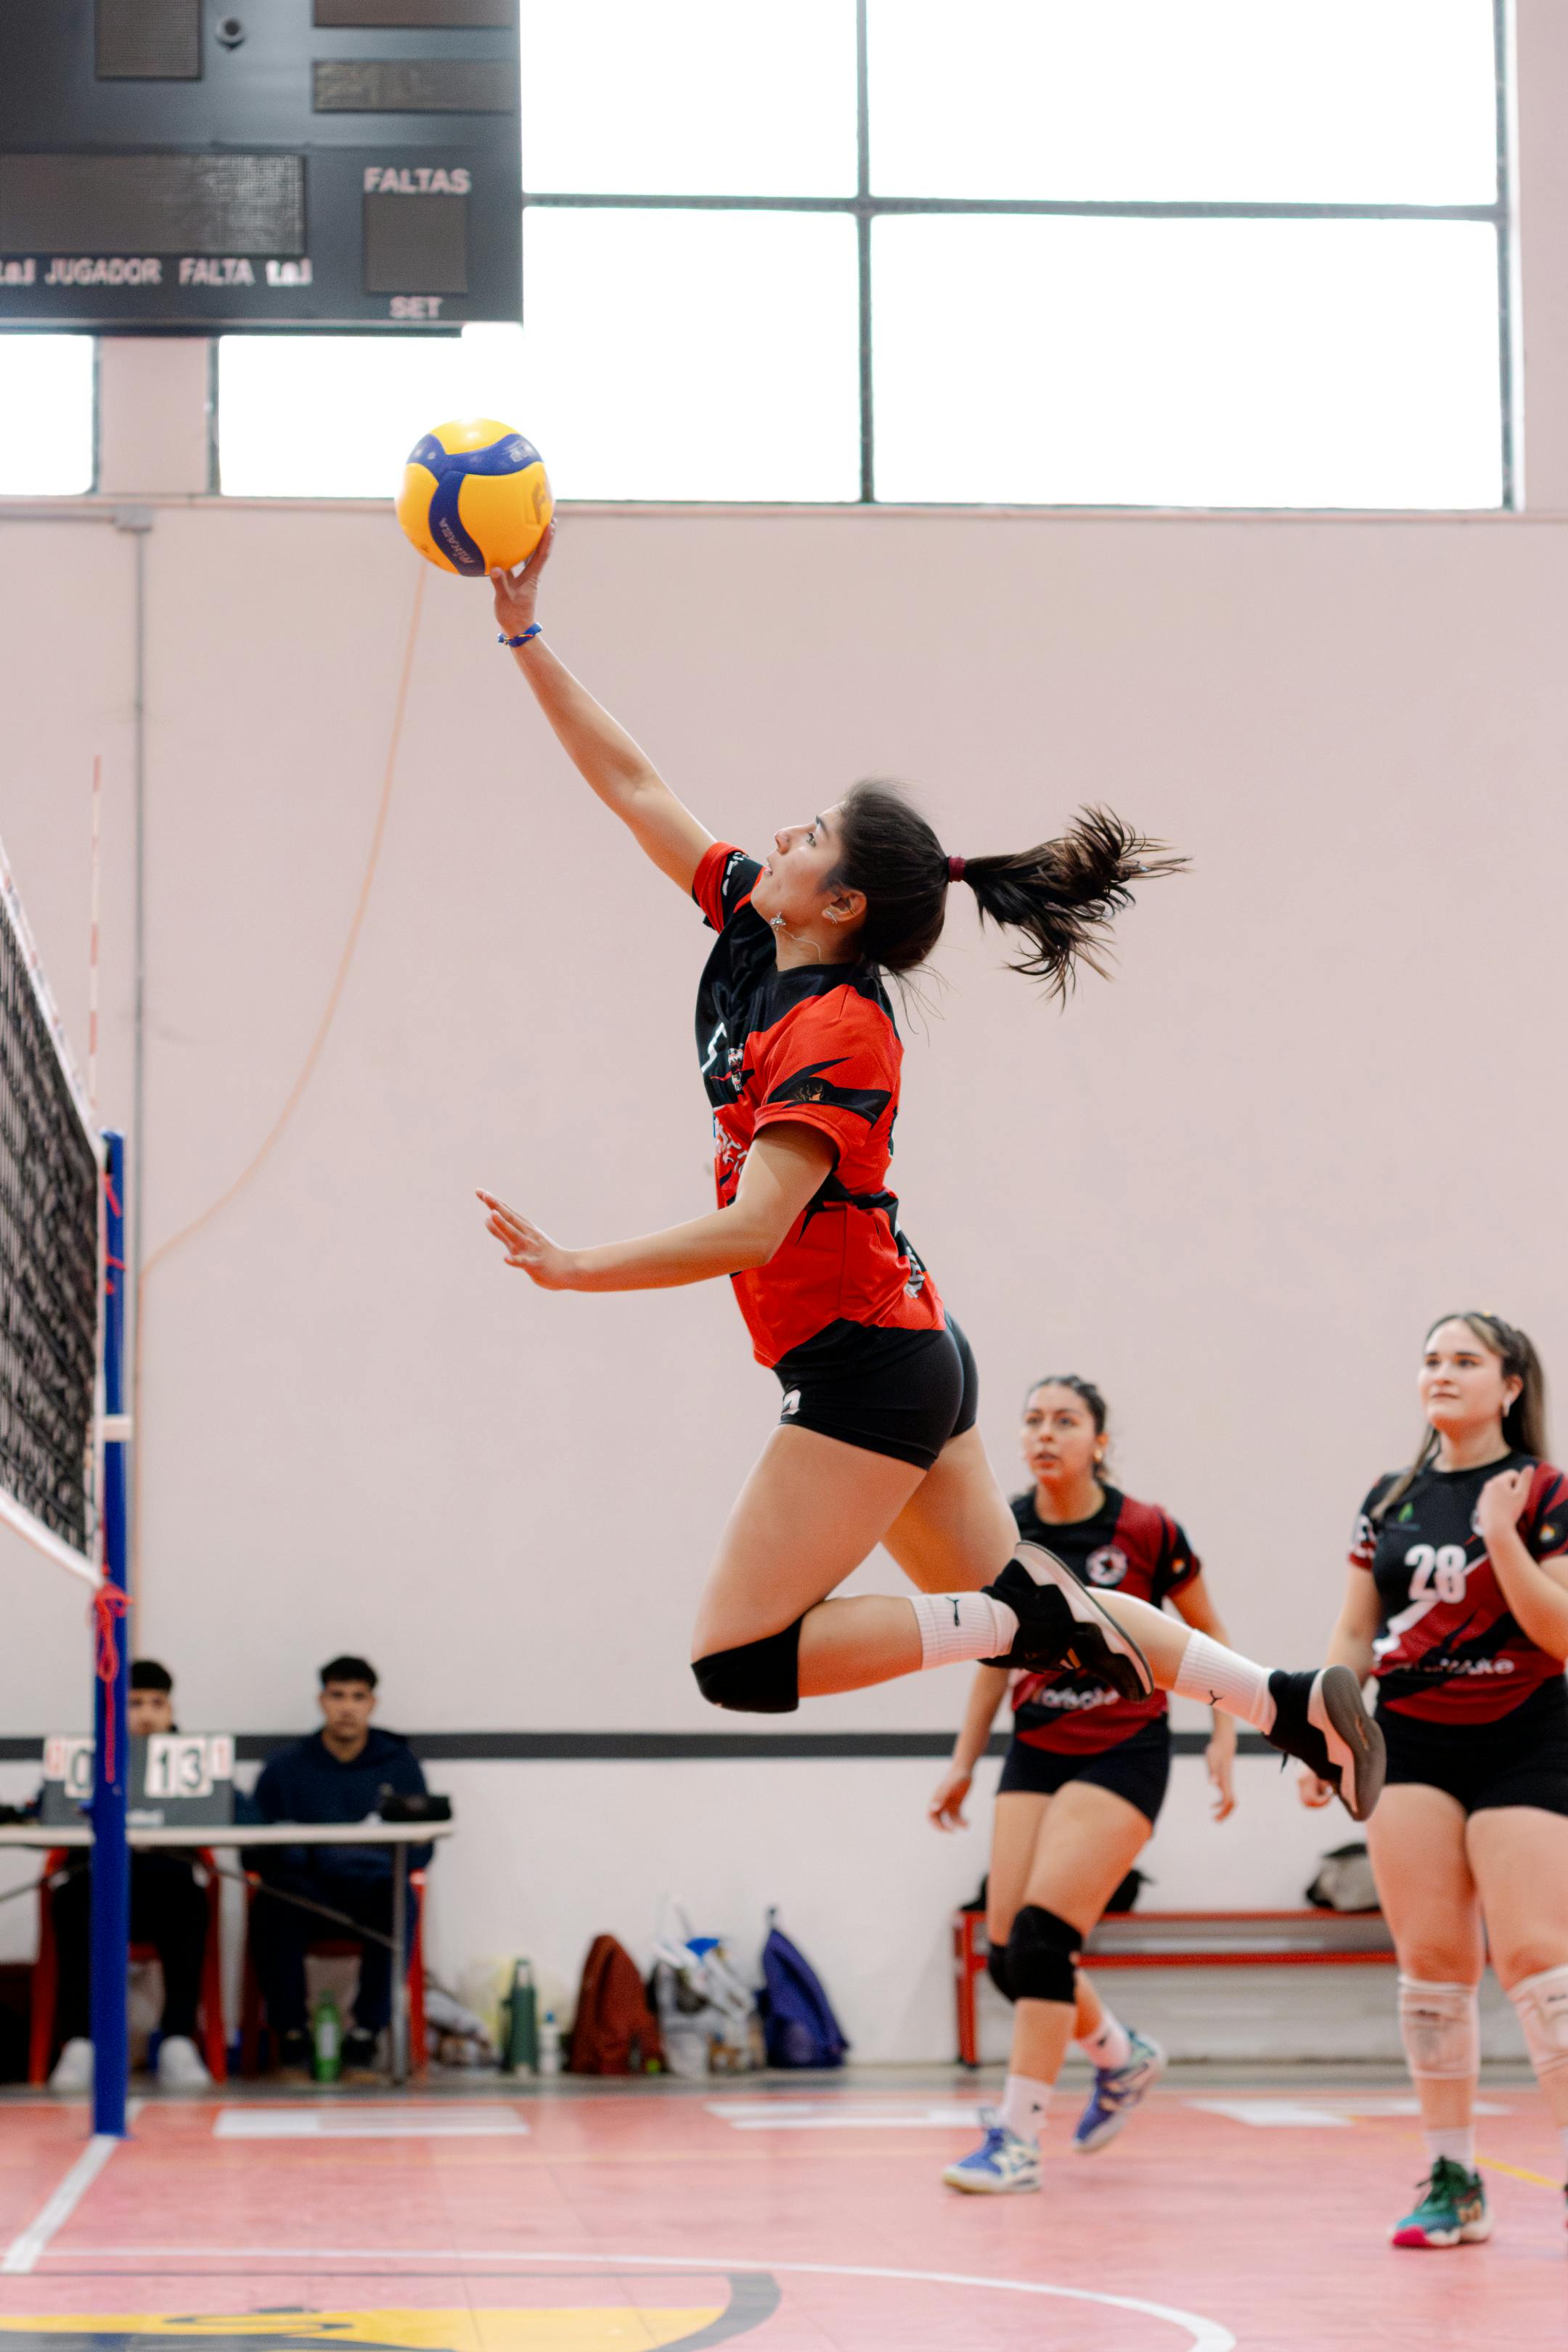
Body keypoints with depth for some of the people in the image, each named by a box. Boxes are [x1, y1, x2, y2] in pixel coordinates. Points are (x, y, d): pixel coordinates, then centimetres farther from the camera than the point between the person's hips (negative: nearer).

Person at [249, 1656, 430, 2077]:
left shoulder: (400, 1765, 12)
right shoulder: (286, 1769, 11)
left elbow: (420, 1850, 5)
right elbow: (255, 1851, 5)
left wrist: (381, 1856, -16)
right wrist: (291, 1855, -17)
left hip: (371, 1888, 0)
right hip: (307, 1890, 0)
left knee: (399, 1900, -35)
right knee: (272, 1905, -35)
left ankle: (364, 2039, -26)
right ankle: (291, 2035, -21)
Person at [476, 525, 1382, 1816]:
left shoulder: (835, 1032, -19)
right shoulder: (752, 931, 4)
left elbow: (751, 1227, -26)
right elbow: (632, 782, 8)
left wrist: (575, 1268, -23)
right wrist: (525, 635, 4)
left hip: (864, 1372, -9)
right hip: (909, 1357, 9)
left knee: (740, 1662, -7)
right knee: (1022, 1614, 17)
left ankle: (1032, 1610, -6)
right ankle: (1291, 1701, 17)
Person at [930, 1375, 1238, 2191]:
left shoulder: (1147, 1533, -10)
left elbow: (1209, 1640, 2)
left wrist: (1223, 1740, -6)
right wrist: (963, 1763, 13)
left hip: (1124, 1751, -5)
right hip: (1035, 1753, 5)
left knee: (1040, 1936, -17)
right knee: (1007, 1957, 0)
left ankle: (1016, 2139, -11)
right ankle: (1123, 2056, 28)